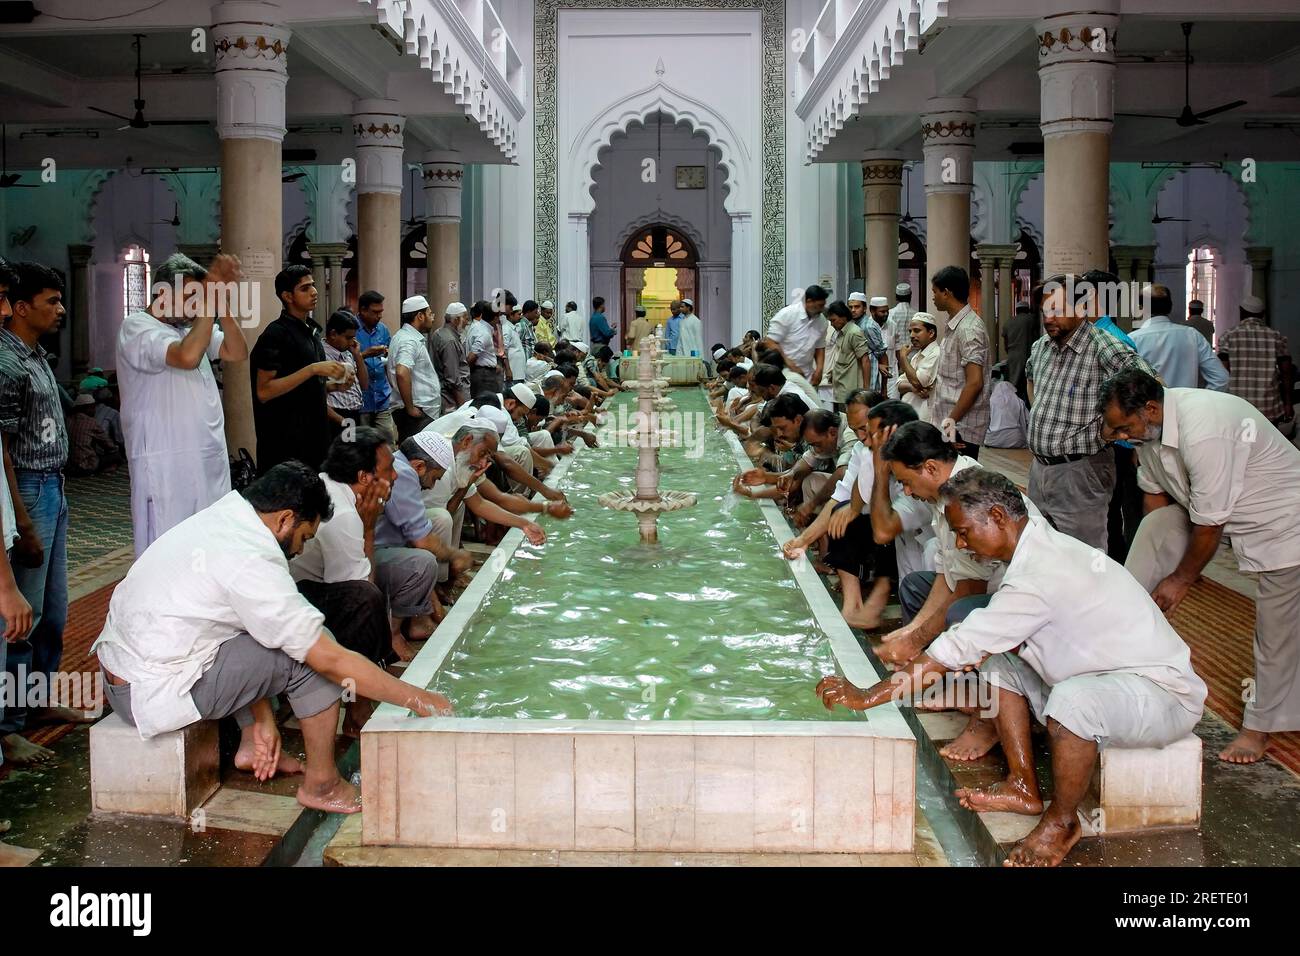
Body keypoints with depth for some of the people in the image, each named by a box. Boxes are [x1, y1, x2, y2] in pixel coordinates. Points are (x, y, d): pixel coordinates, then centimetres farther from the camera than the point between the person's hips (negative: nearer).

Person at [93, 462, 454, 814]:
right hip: (151, 696, -9)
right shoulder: (250, 563, -20)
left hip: (116, 666, 9)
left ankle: (252, 746, 22)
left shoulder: (218, 518, 6)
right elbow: (332, 660, -18)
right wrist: (416, 698, -9)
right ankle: (321, 784, 3)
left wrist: (263, 722, 12)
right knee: (313, 651, -9)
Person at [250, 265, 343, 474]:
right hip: (286, 440, -8)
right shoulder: (276, 334, -12)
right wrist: (312, 369, -23)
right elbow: (264, 391, -19)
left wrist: (334, 383, 6)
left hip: (314, 434, 8)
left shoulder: (312, 330, 15)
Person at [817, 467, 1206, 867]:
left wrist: (866, 697, -21)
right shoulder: (1044, 545, 3)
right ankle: (1024, 787, 8)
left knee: (1072, 700, -38)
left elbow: (959, 650, -26)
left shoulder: (1038, 575, -27)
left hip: (1165, 693, -10)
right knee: (998, 664, 8)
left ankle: (1062, 822, -12)